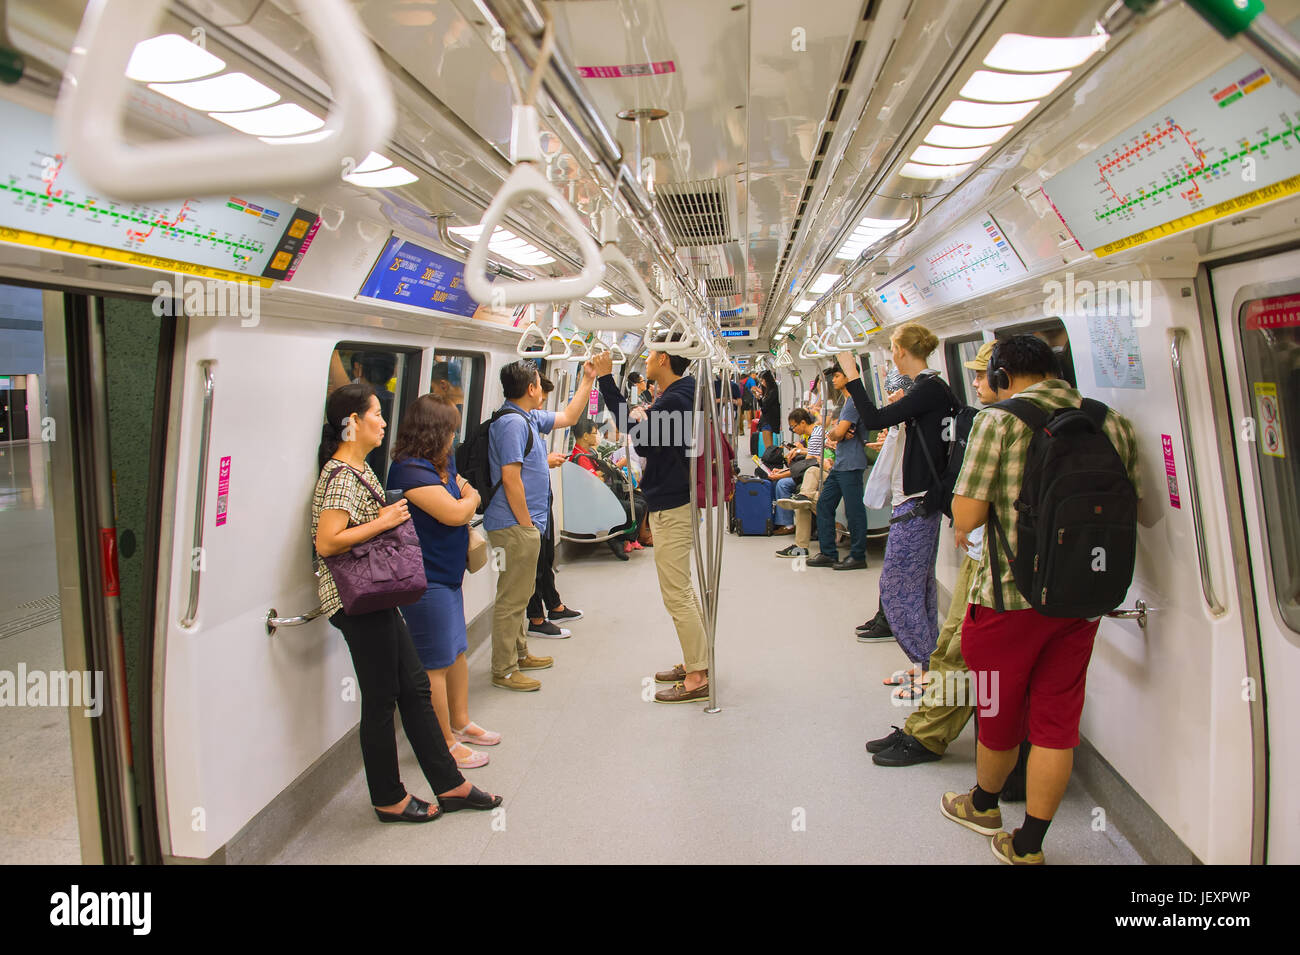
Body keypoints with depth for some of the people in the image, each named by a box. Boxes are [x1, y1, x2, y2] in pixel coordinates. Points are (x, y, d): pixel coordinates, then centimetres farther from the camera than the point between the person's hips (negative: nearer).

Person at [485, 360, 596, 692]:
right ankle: (504, 670, 6)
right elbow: (510, 477, -23)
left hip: (524, 524, 11)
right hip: (514, 526, -11)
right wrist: (526, 523, -19)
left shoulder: (530, 418, 13)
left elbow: (569, 416, 28)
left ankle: (519, 653, 33)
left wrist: (588, 379, 24)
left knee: (520, 593, 20)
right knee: (512, 597, -3)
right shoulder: (512, 422, -18)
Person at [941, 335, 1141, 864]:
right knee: (1056, 722, 12)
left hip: (1012, 593, -4)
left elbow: (966, 516, -15)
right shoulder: (1113, 424, 4)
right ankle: (1027, 847, 23)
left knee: (1000, 709, 17)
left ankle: (983, 805, 41)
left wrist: (962, 528, 7)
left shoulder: (999, 419, -11)